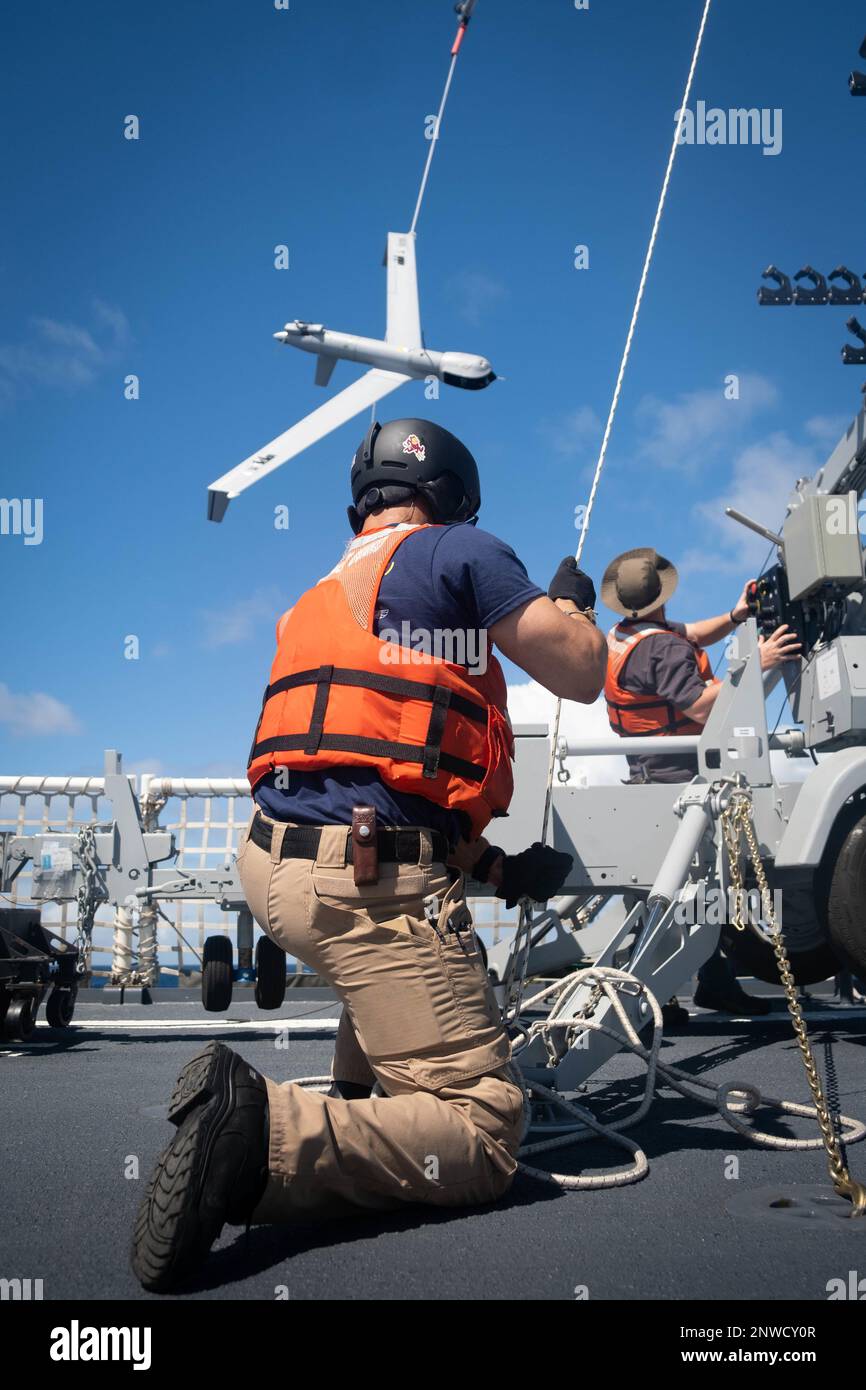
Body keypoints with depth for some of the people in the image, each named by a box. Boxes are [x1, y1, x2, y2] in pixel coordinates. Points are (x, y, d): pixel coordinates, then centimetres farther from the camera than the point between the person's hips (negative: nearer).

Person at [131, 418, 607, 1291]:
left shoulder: (318, 602, 25)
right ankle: (262, 1131, -23)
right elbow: (582, 677, 4)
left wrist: (493, 868, 19)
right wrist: (572, 601, 26)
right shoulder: (457, 552, 1)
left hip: (277, 863, 9)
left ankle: (353, 1094, 23)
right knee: (484, 1137, -3)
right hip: (369, 880, -9)